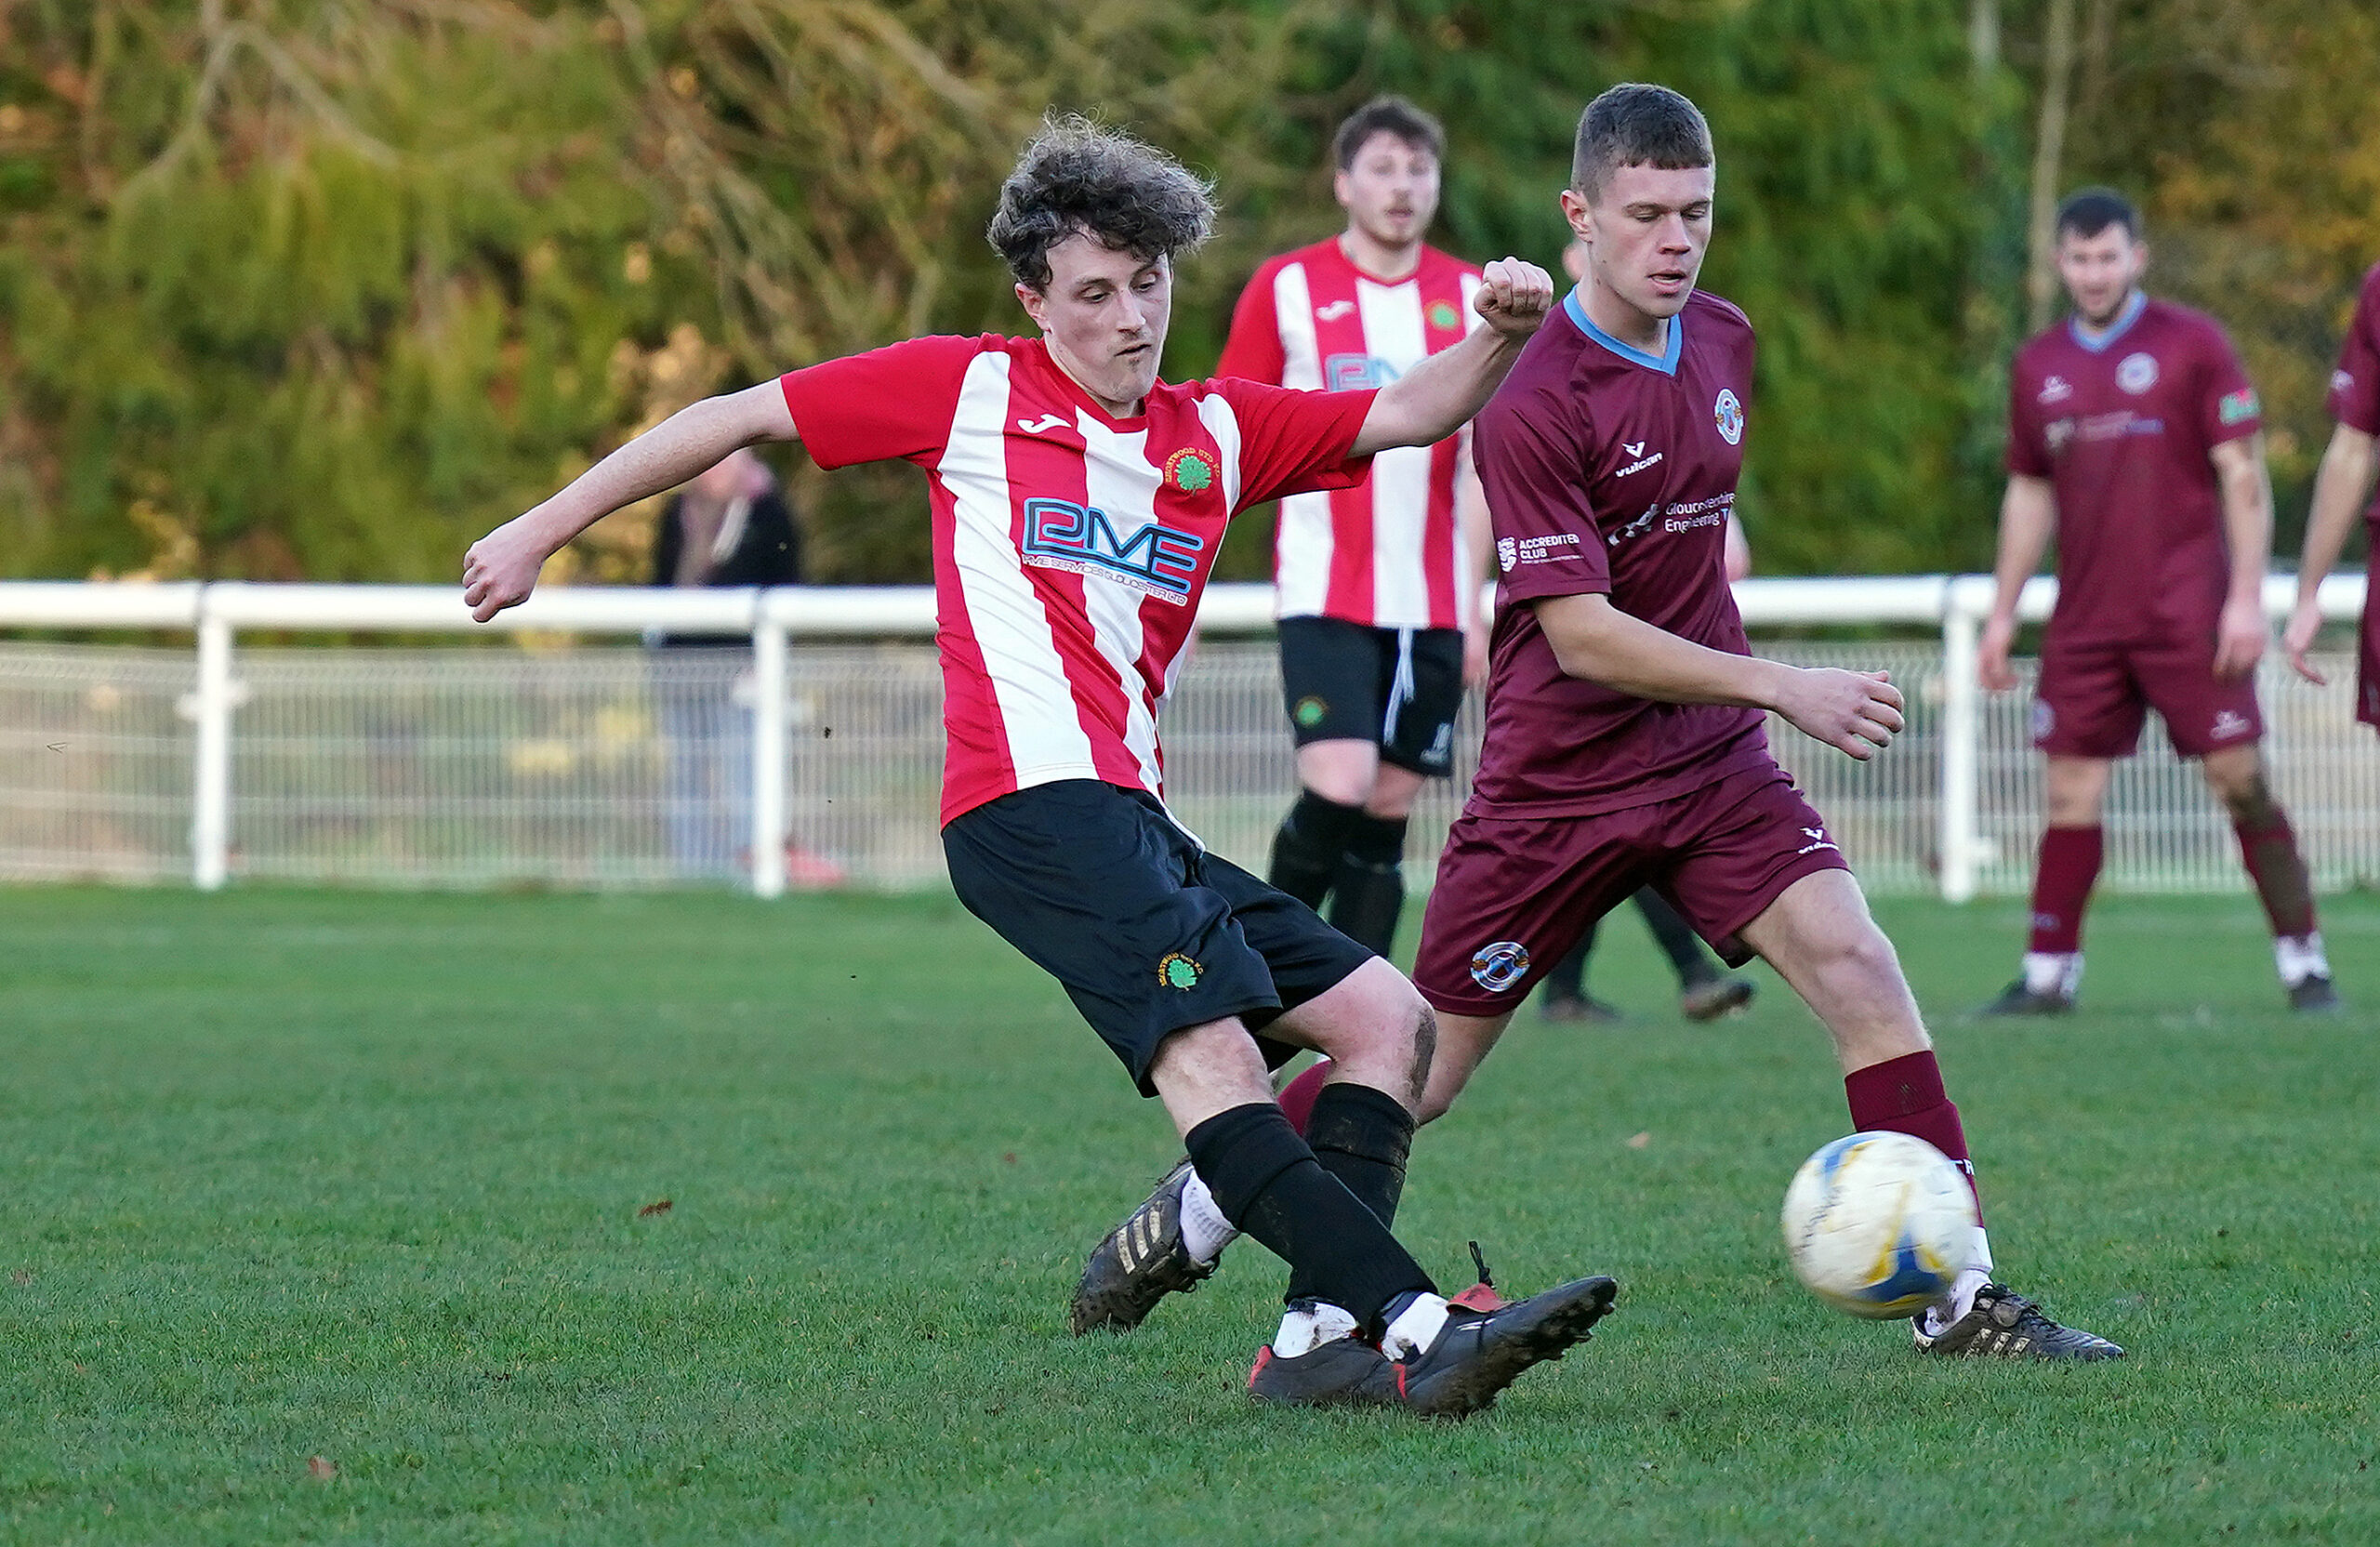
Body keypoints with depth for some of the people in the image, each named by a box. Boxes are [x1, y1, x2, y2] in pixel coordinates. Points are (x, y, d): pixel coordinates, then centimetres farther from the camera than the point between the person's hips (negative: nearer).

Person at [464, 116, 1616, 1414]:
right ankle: (1415, 1328, -39)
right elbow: (742, 418, 12)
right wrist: (544, 529, 14)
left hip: (1132, 819, 8)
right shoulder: (972, 389, 6)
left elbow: (1409, 413, 20)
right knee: (1207, 1048, -26)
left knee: (1389, 1022, 1)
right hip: (1035, 804, -8)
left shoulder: (1217, 431, 21)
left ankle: (1323, 1337, -11)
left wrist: (1498, 333, -2)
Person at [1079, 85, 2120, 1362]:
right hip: (1556, 780, -5)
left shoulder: (1723, 340, 3)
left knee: (1856, 966, -17)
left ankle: (1962, 1295, -16)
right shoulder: (1534, 405, -20)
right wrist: (1786, 689, -29)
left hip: (1711, 766, 5)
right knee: (1414, 1074, 4)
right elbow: (1583, 637, -24)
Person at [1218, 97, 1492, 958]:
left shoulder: (1471, 300, 8)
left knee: (1387, 814, 3)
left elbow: (1478, 461, 9)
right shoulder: (1285, 290, 0)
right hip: (1324, 592, -3)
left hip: (1432, 605, 3)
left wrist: (1473, 606, 3)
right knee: (1338, 789, -18)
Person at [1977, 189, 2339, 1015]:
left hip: (2190, 615, -4)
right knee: (2070, 785, 0)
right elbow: (2030, 493, 19)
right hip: (2086, 620, 4)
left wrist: (2247, 597, -11)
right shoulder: (2038, 367, 11)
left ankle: (2303, 961, 0)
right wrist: (2002, 614, 16)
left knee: (2239, 776, -5)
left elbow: (2243, 475, -4)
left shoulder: (2192, 344, -2)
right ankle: (2048, 972, 4)